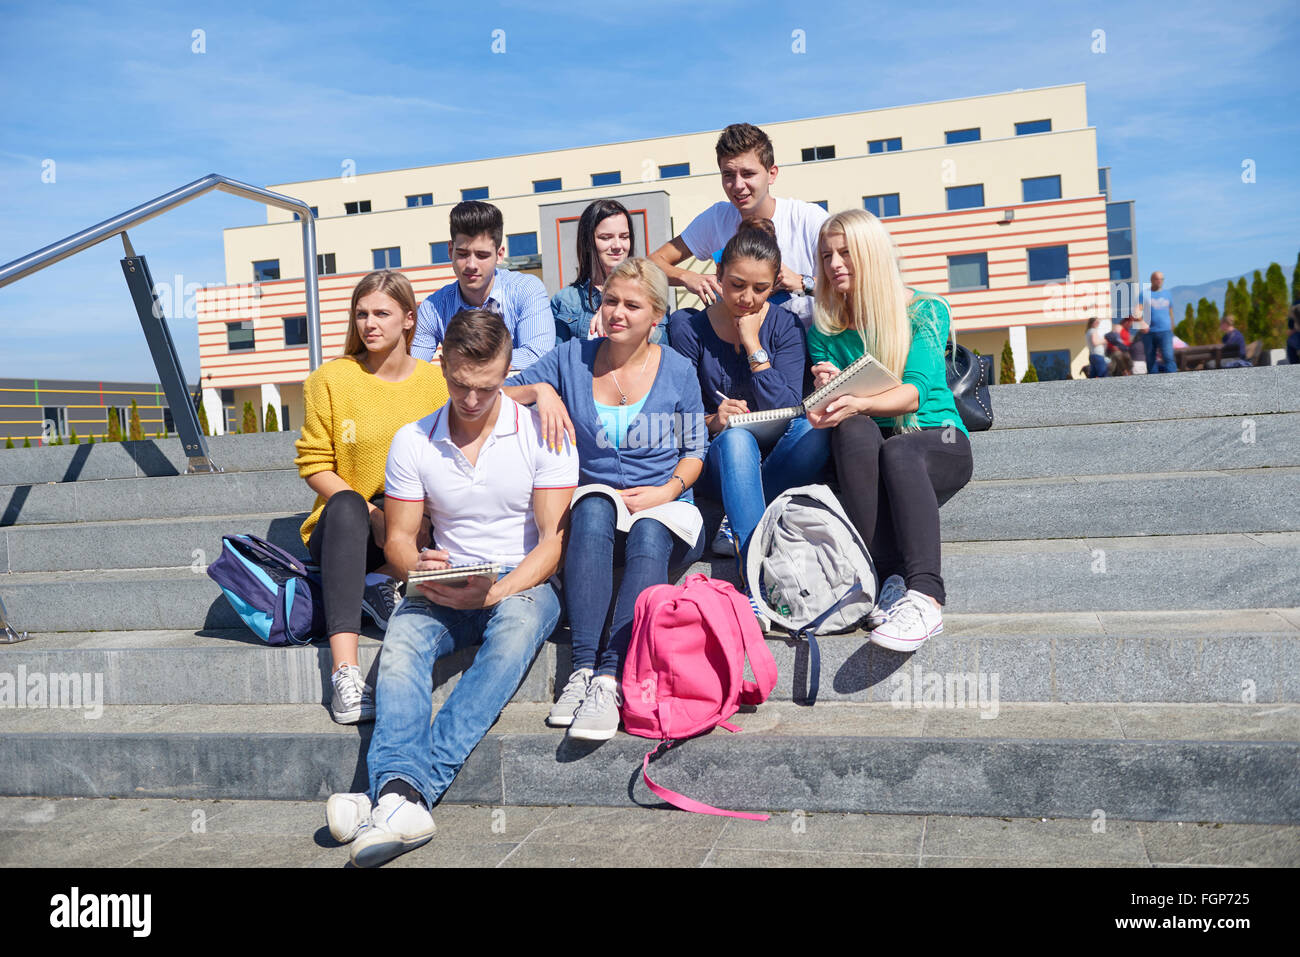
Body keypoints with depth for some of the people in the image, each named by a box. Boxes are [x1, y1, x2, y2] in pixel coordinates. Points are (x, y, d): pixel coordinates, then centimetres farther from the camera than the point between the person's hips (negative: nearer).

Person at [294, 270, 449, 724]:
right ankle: (345, 673, -43)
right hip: (344, 530, -1)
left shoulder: (437, 382, 5)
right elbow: (314, 465, -2)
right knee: (345, 506, -36)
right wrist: (369, 513, -17)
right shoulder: (330, 378, 2)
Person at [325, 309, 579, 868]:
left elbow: (554, 540, -8)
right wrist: (418, 565, -18)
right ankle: (401, 798, -46)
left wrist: (493, 592, -23)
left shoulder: (540, 433, -4)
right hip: (446, 589, 3)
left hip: (524, 584, -2)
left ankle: (403, 786, -43)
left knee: (517, 623, -37)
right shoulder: (412, 442, 5)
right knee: (401, 643, -29)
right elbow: (399, 537, 7)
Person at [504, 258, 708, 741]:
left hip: (664, 508, 0)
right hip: (594, 510, 1)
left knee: (649, 536, -36)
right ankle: (583, 669, -40)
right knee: (594, 507, -36)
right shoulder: (571, 358, 9)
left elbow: (694, 450, 11)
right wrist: (540, 390, -10)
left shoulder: (678, 371, 8)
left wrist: (668, 490, -8)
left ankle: (608, 679, -43)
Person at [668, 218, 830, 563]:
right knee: (736, 438, -36)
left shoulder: (786, 326, 3)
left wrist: (753, 346, -11)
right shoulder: (687, 327, 2)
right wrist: (711, 422, -23)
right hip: (718, 461, -1)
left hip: (775, 463, 1)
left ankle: (739, 529, -33)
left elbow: (787, 411, -9)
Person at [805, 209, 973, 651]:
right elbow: (835, 409, 6)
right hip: (865, 450, 2)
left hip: (938, 443, -2)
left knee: (898, 451, -37)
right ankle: (888, 577, -39)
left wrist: (857, 403, -31)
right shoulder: (825, 328, 11)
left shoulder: (925, 310, 2)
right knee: (854, 431, -34)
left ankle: (925, 598, -49)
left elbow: (913, 395, -12)